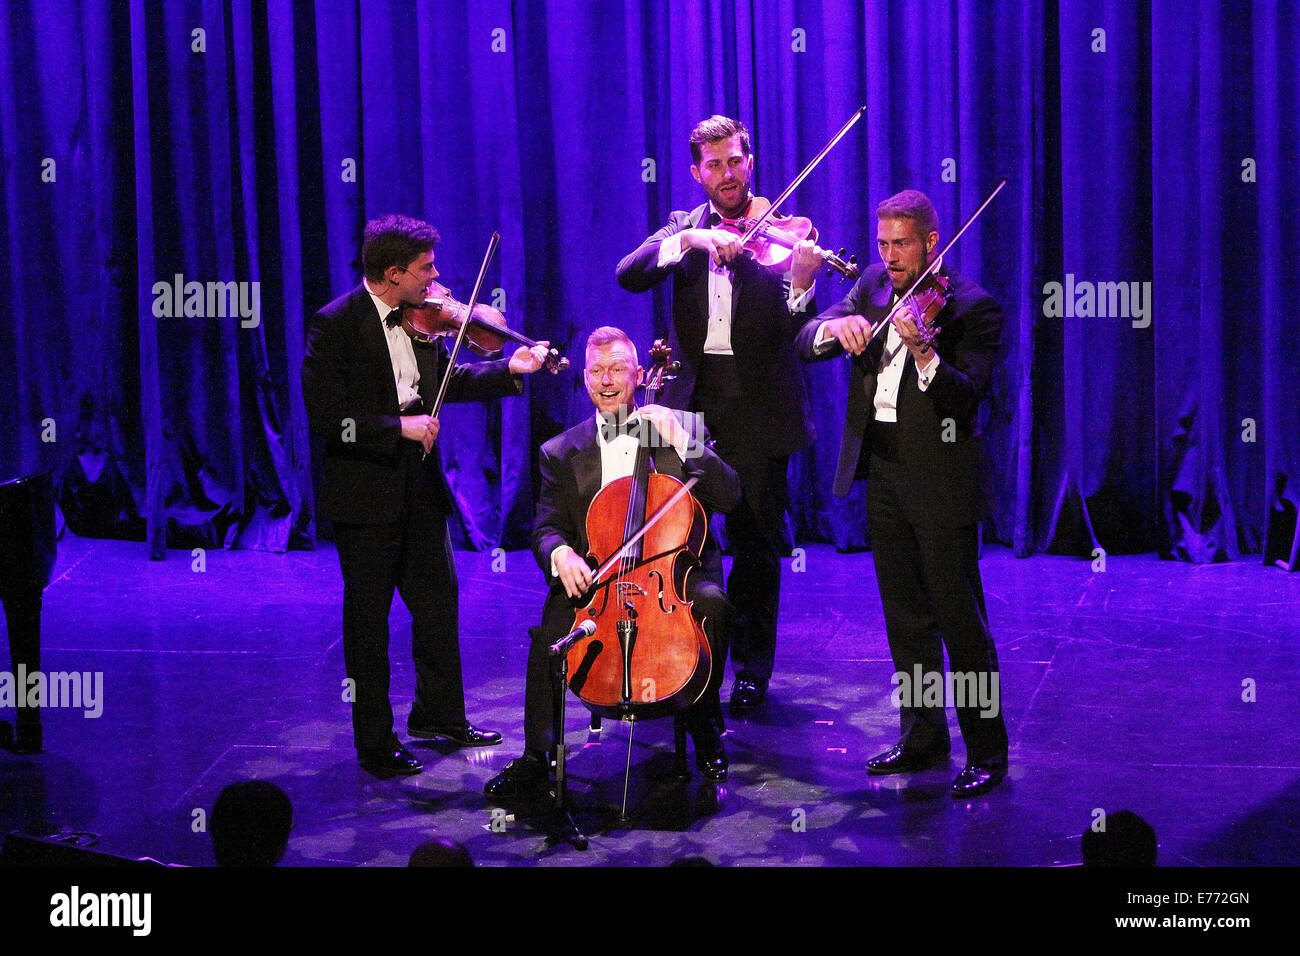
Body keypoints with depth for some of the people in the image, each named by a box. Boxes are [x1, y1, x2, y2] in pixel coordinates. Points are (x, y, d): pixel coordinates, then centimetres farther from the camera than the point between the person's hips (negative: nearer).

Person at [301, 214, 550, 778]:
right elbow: (326, 415, -22)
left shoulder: (420, 319, 3)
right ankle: (376, 743, 14)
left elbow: (447, 381, 16)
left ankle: (439, 713, 35)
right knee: (369, 618, 4)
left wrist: (509, 370, 4)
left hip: (420, 487, 7)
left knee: (438, 602, 17)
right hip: (365, 493, -7)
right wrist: (398, 426, -25)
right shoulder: (335, 325, -16)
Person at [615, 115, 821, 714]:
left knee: (757, 545, 5)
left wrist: (800, 283, -32)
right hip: (691, 401, 2)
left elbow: (792, 333, -11)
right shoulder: (682, 229, 9)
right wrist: (690, 239, -25)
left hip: (755, 408, -2)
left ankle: (752, 668, 18)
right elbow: (629, 275, -11)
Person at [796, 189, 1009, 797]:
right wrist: (835, 326, -19)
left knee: (960, 621, -4)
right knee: (906, 619, 15)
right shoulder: (872, 287, 8)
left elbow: (967, 396, -21)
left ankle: (987, 753, 4)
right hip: (883, 473, 6)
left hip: (941, 481, -6)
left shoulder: (971, 307, -10)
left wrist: (924, 352, -38)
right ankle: (923, 737, 26)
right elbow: (806, 343, 3)